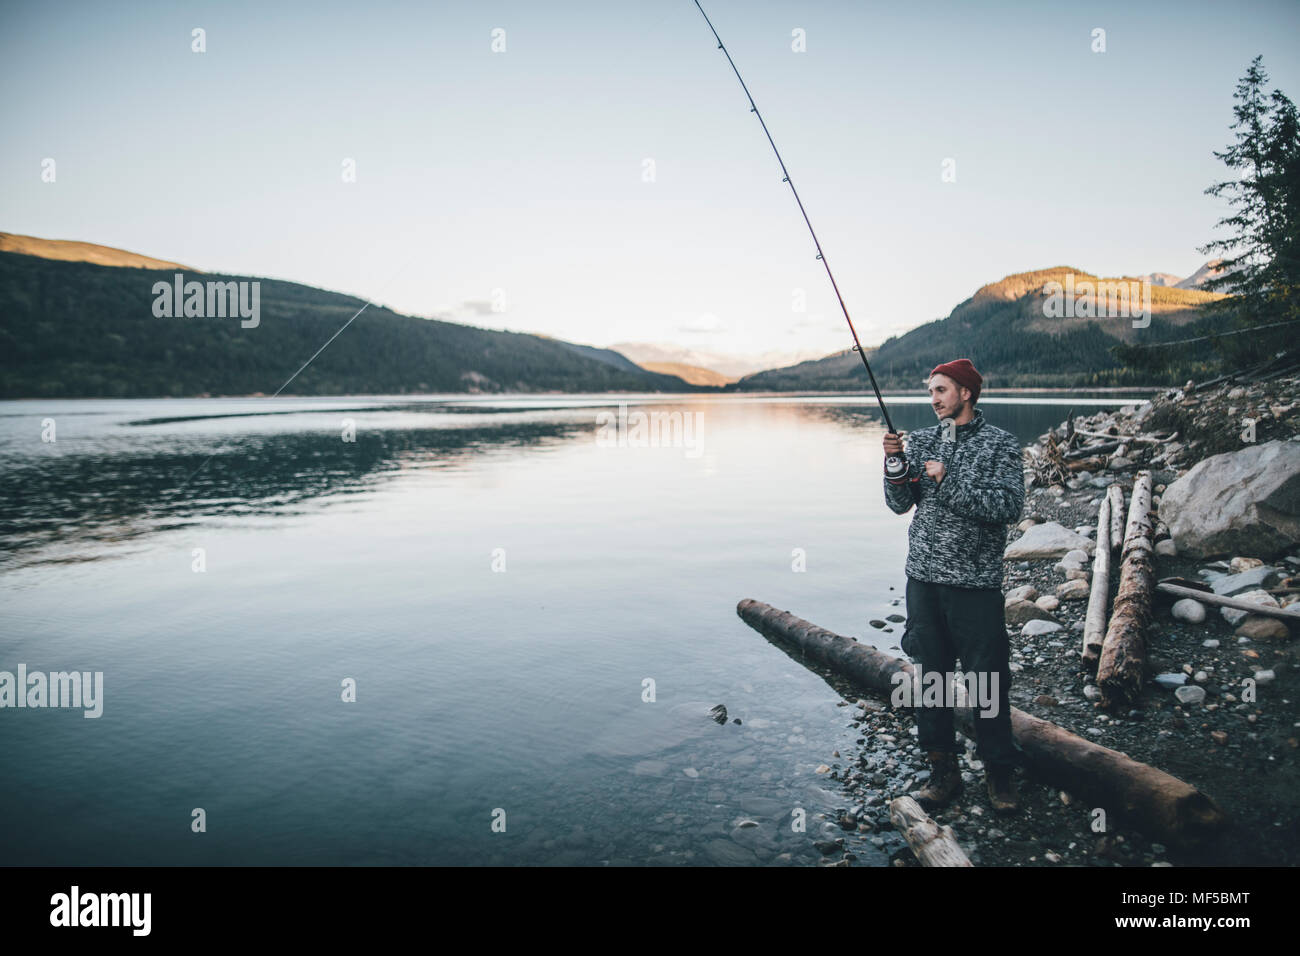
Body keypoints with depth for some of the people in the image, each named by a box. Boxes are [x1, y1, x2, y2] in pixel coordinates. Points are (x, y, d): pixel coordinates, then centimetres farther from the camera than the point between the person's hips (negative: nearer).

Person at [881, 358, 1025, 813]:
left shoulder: (1000, 444, -2)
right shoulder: (920, 440, 9)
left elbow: (1009, 506, -14)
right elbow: (899, 504, 6)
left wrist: (950, 482, -18)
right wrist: (896, 464, -10)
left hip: (976, 583, -4)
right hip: (923, 577, 4)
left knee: (987, 682, 2)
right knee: (929, 676, 9)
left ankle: (999, 773, 20)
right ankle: (943, 770, 22)